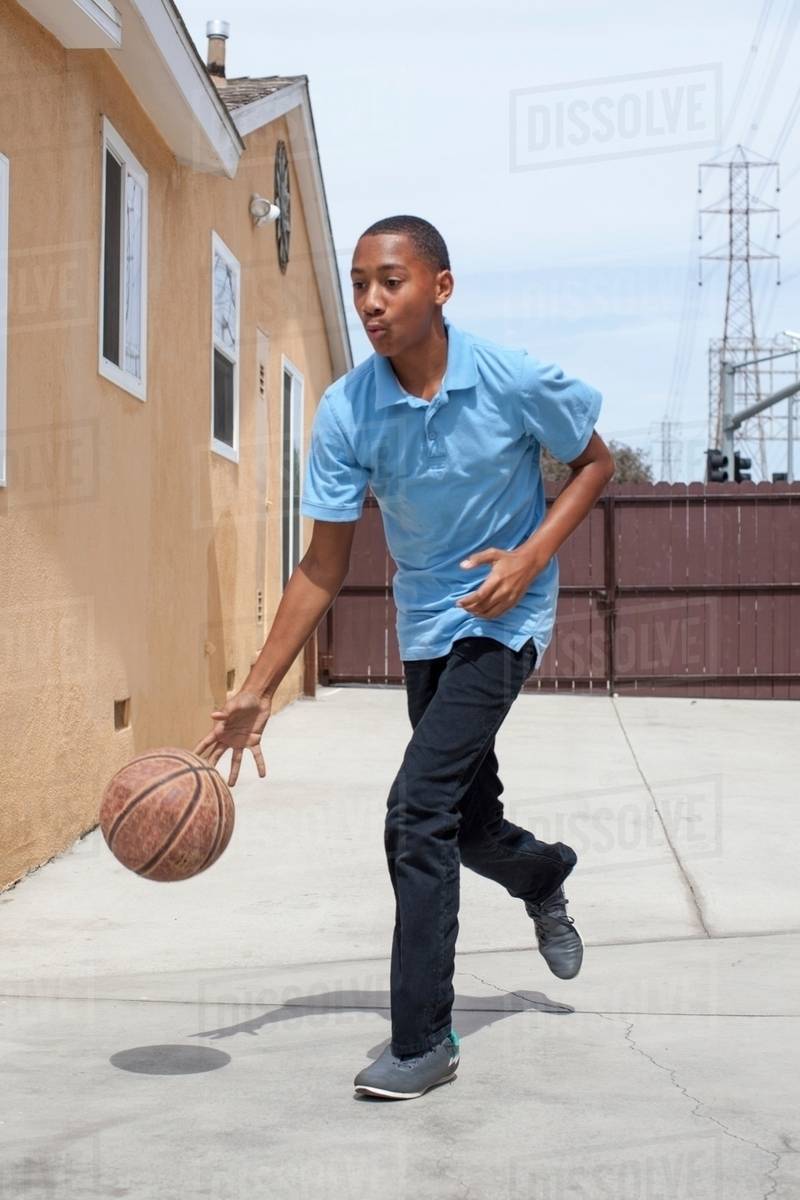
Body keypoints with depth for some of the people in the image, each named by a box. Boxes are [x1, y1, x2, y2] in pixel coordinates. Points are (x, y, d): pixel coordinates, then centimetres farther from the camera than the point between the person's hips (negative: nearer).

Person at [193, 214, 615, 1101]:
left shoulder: (514, 381, -19)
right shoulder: (345, 411, -13)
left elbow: (593, 463, -1)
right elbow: (324, 565, -8)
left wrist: (531, 557, -18)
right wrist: (258, 689, -12)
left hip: (502, 619, -4)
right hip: (425, 625, 4)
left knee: (417, 811, -17)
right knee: (466, 820, 15)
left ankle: (423, 1041, -5)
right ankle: (545, 878, 52)